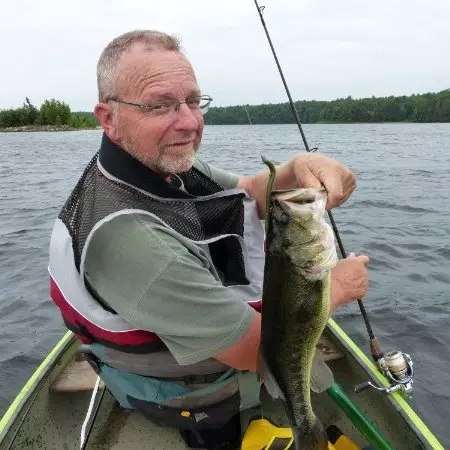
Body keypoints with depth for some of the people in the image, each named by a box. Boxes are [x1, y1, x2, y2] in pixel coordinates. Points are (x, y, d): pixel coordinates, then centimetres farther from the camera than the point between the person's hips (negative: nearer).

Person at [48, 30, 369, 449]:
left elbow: (251, 194, -6)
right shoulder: (128, 238, -40)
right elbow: (261, 349, -32)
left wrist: (297, 168, -28)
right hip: (201, 398, -6)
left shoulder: (161, 162, -15)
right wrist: (334, 289, -17)